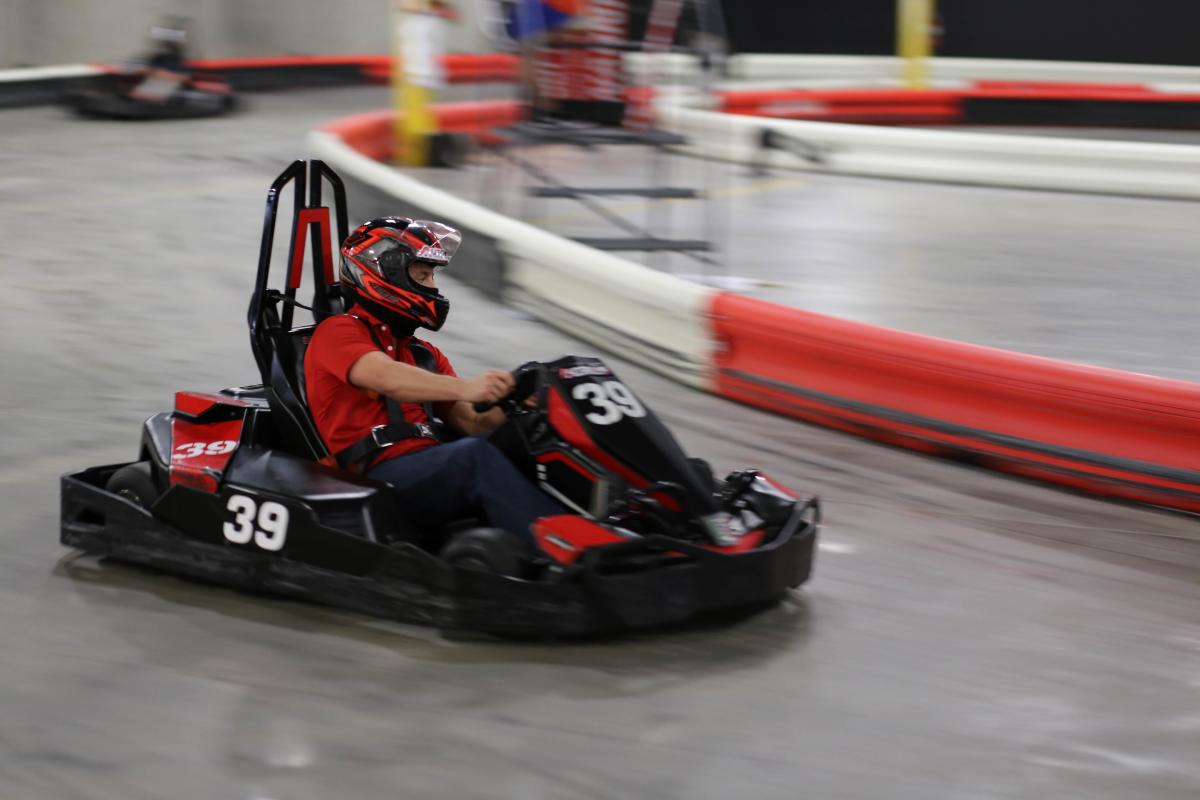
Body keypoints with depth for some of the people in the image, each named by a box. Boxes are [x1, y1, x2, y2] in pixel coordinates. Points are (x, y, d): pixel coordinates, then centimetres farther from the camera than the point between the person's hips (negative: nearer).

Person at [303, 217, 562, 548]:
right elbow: (387, 378, -17)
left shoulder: (426, 355, 28)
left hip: (434, 472, 7)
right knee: (477, 454, -33)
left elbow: (470, 424, 16)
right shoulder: (338, 332, 5)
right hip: (382, 475, -7)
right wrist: (464, 387, -33)